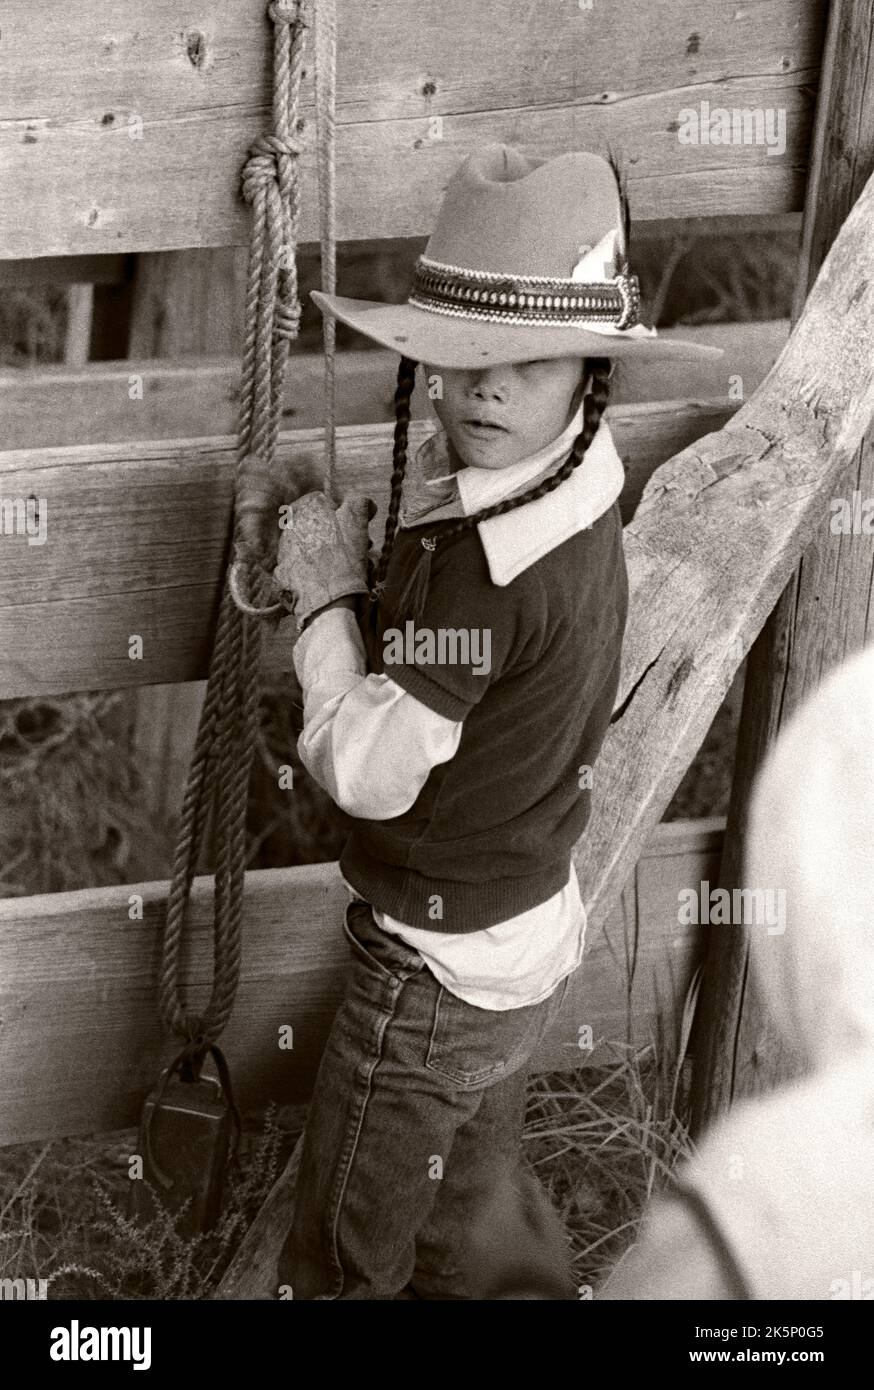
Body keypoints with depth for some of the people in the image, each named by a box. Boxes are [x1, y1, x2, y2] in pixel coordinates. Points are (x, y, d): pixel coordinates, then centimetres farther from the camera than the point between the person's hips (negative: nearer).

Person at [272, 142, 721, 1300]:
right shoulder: (578, 493, -4)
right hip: (533, 932, 9)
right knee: (475, 1208, 29)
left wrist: (327, 599, -16)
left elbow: (366, 772, -25)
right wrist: (367, 572, -5)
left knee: (348, 1258, 12)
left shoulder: (473, 565, -32)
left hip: (436, 965, -9)